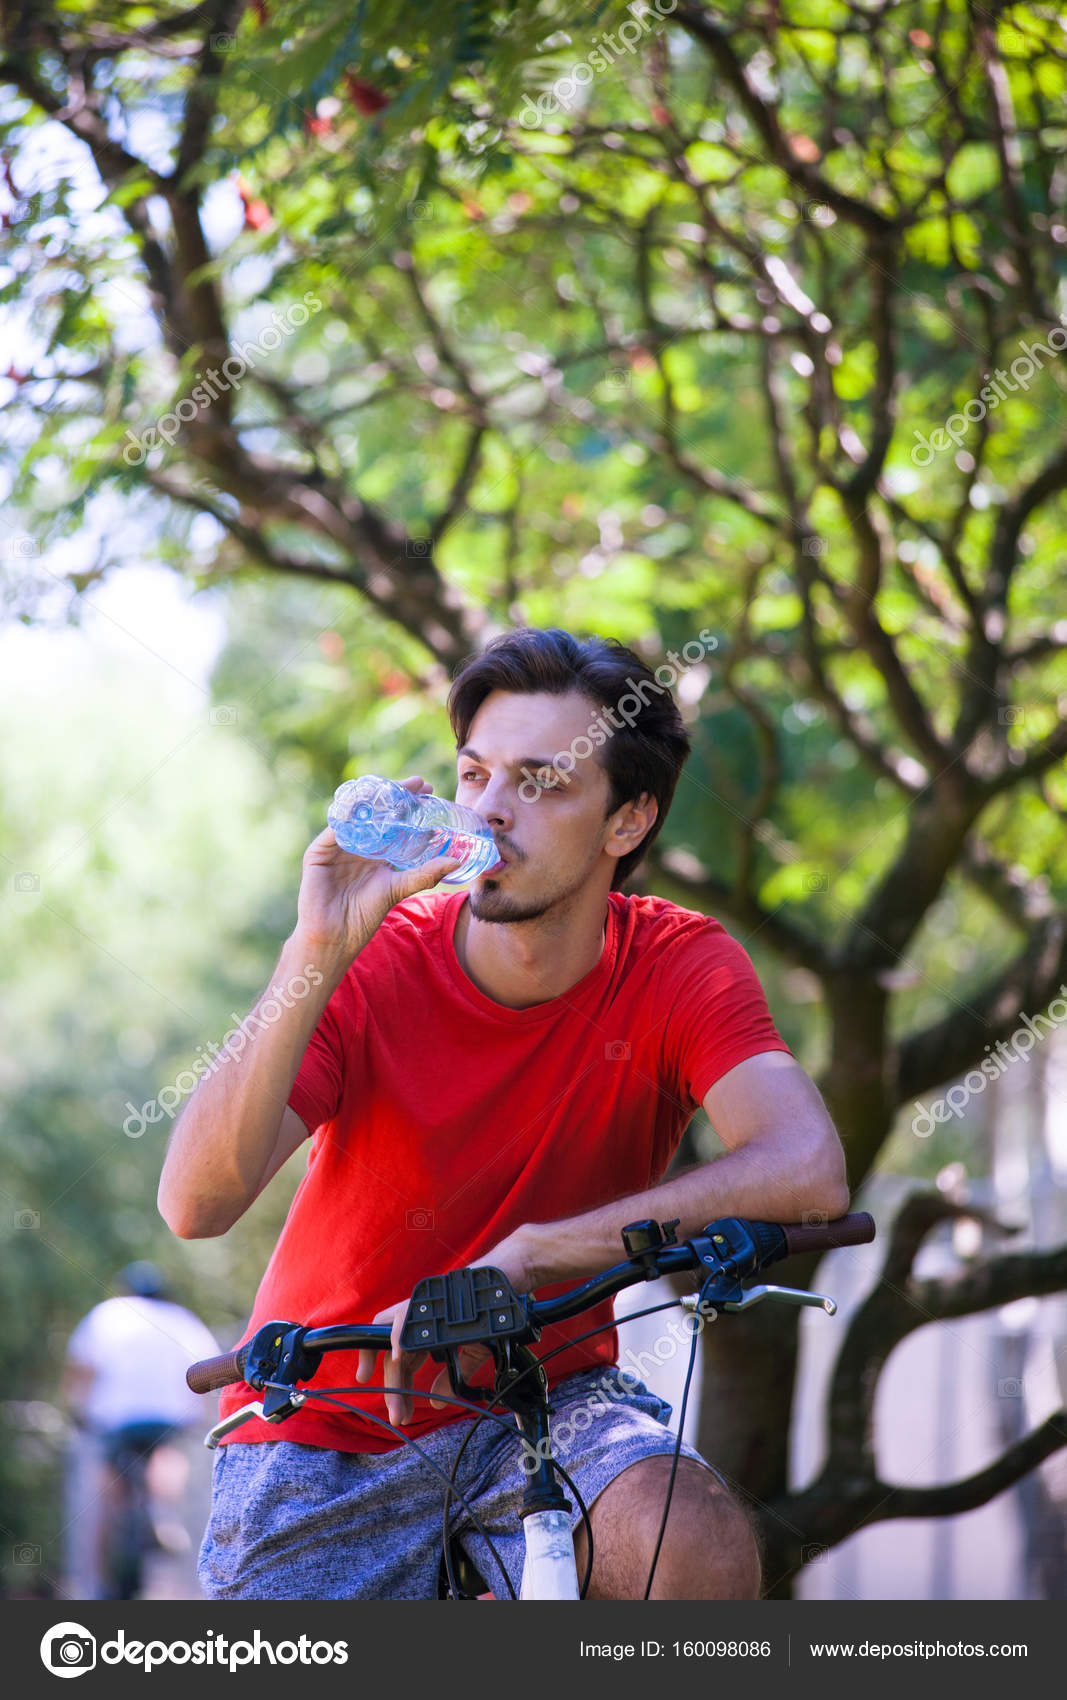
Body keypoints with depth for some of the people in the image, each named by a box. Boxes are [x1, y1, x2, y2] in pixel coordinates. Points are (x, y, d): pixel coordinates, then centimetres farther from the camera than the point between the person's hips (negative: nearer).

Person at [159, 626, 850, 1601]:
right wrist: (315, 957, -38)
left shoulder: (680, 967, -13)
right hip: (327, 1434, 0)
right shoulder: (370, 966, -15)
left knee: (701, 1549, -30)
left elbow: (804, 1170, -32)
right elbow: (195, 1205, -28)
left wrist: (523, 1259, -38)